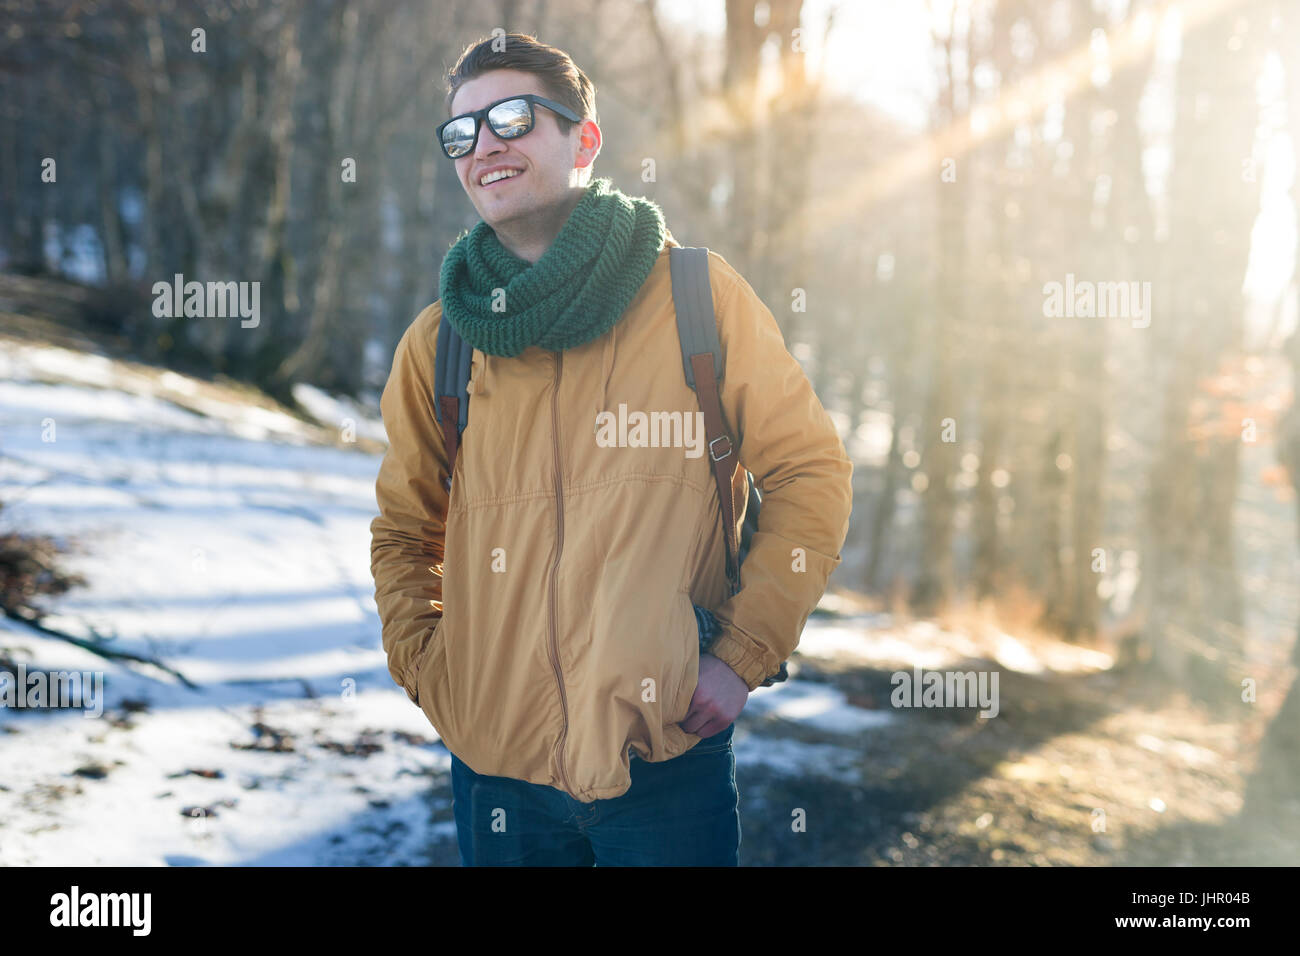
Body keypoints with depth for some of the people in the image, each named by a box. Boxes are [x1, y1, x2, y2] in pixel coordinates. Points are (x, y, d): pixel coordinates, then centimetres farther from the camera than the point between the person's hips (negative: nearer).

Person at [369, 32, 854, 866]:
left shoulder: (697, 297, -1)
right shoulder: (437, 343, 5)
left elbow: (811, 471, 1)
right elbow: (403, 530, 17)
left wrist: (743, 655, -6)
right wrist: (424, 666, 2)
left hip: (669, 756, -2)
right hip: (495, 762, 2)